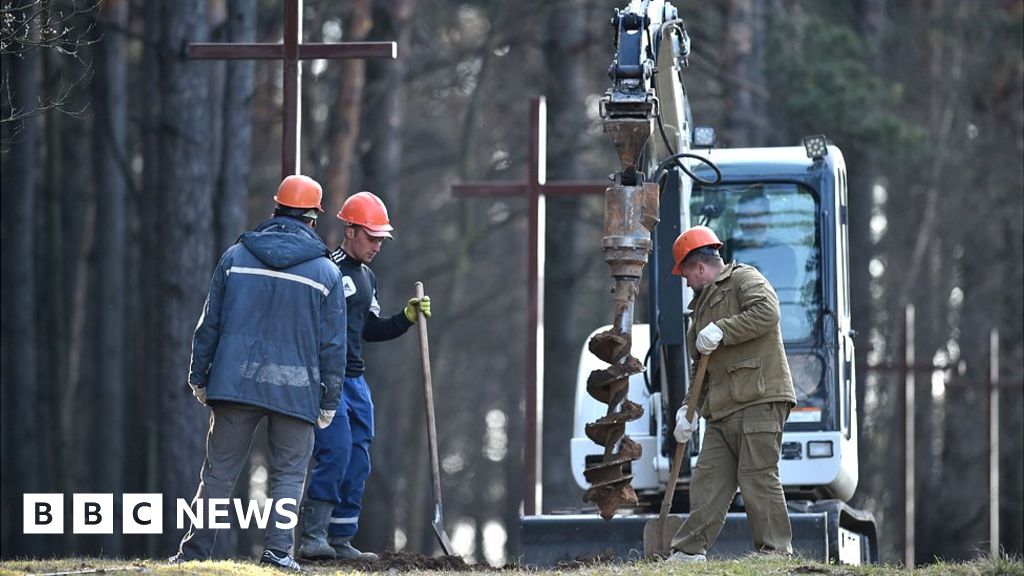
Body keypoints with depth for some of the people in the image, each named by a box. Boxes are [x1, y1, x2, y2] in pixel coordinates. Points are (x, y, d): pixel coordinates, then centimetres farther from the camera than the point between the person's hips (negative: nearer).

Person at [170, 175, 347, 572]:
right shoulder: (326, 272, 1)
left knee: (220, 468, 7)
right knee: (289, 472, 7)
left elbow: (210, 323, 7)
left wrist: (199, 376, 14)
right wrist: (330, 401, 8)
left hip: (235, 383, 2)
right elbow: (333, 344, 2)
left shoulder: (236, 257, 5)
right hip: (296, 390, -2)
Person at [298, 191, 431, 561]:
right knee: (336, 452, -17)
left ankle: (340, 540, 11)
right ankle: (313, 537, -11)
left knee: (357, 462, 6)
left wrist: (406, 319, 14)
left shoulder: (366, 277, 18)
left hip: (355, 381, 9)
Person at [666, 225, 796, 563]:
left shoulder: (745, 279, 1)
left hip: (759, 401, -9)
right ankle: (688, 552, 4)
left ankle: (776, 550, -8)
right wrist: (689, 408, 14)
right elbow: (699, 368, 28)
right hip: (722, 409, 9)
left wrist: (721, 331, -17)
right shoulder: (704, 305, 28)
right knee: (708, 479, 4)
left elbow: (767, 312, -20)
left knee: (757, 476, -11)